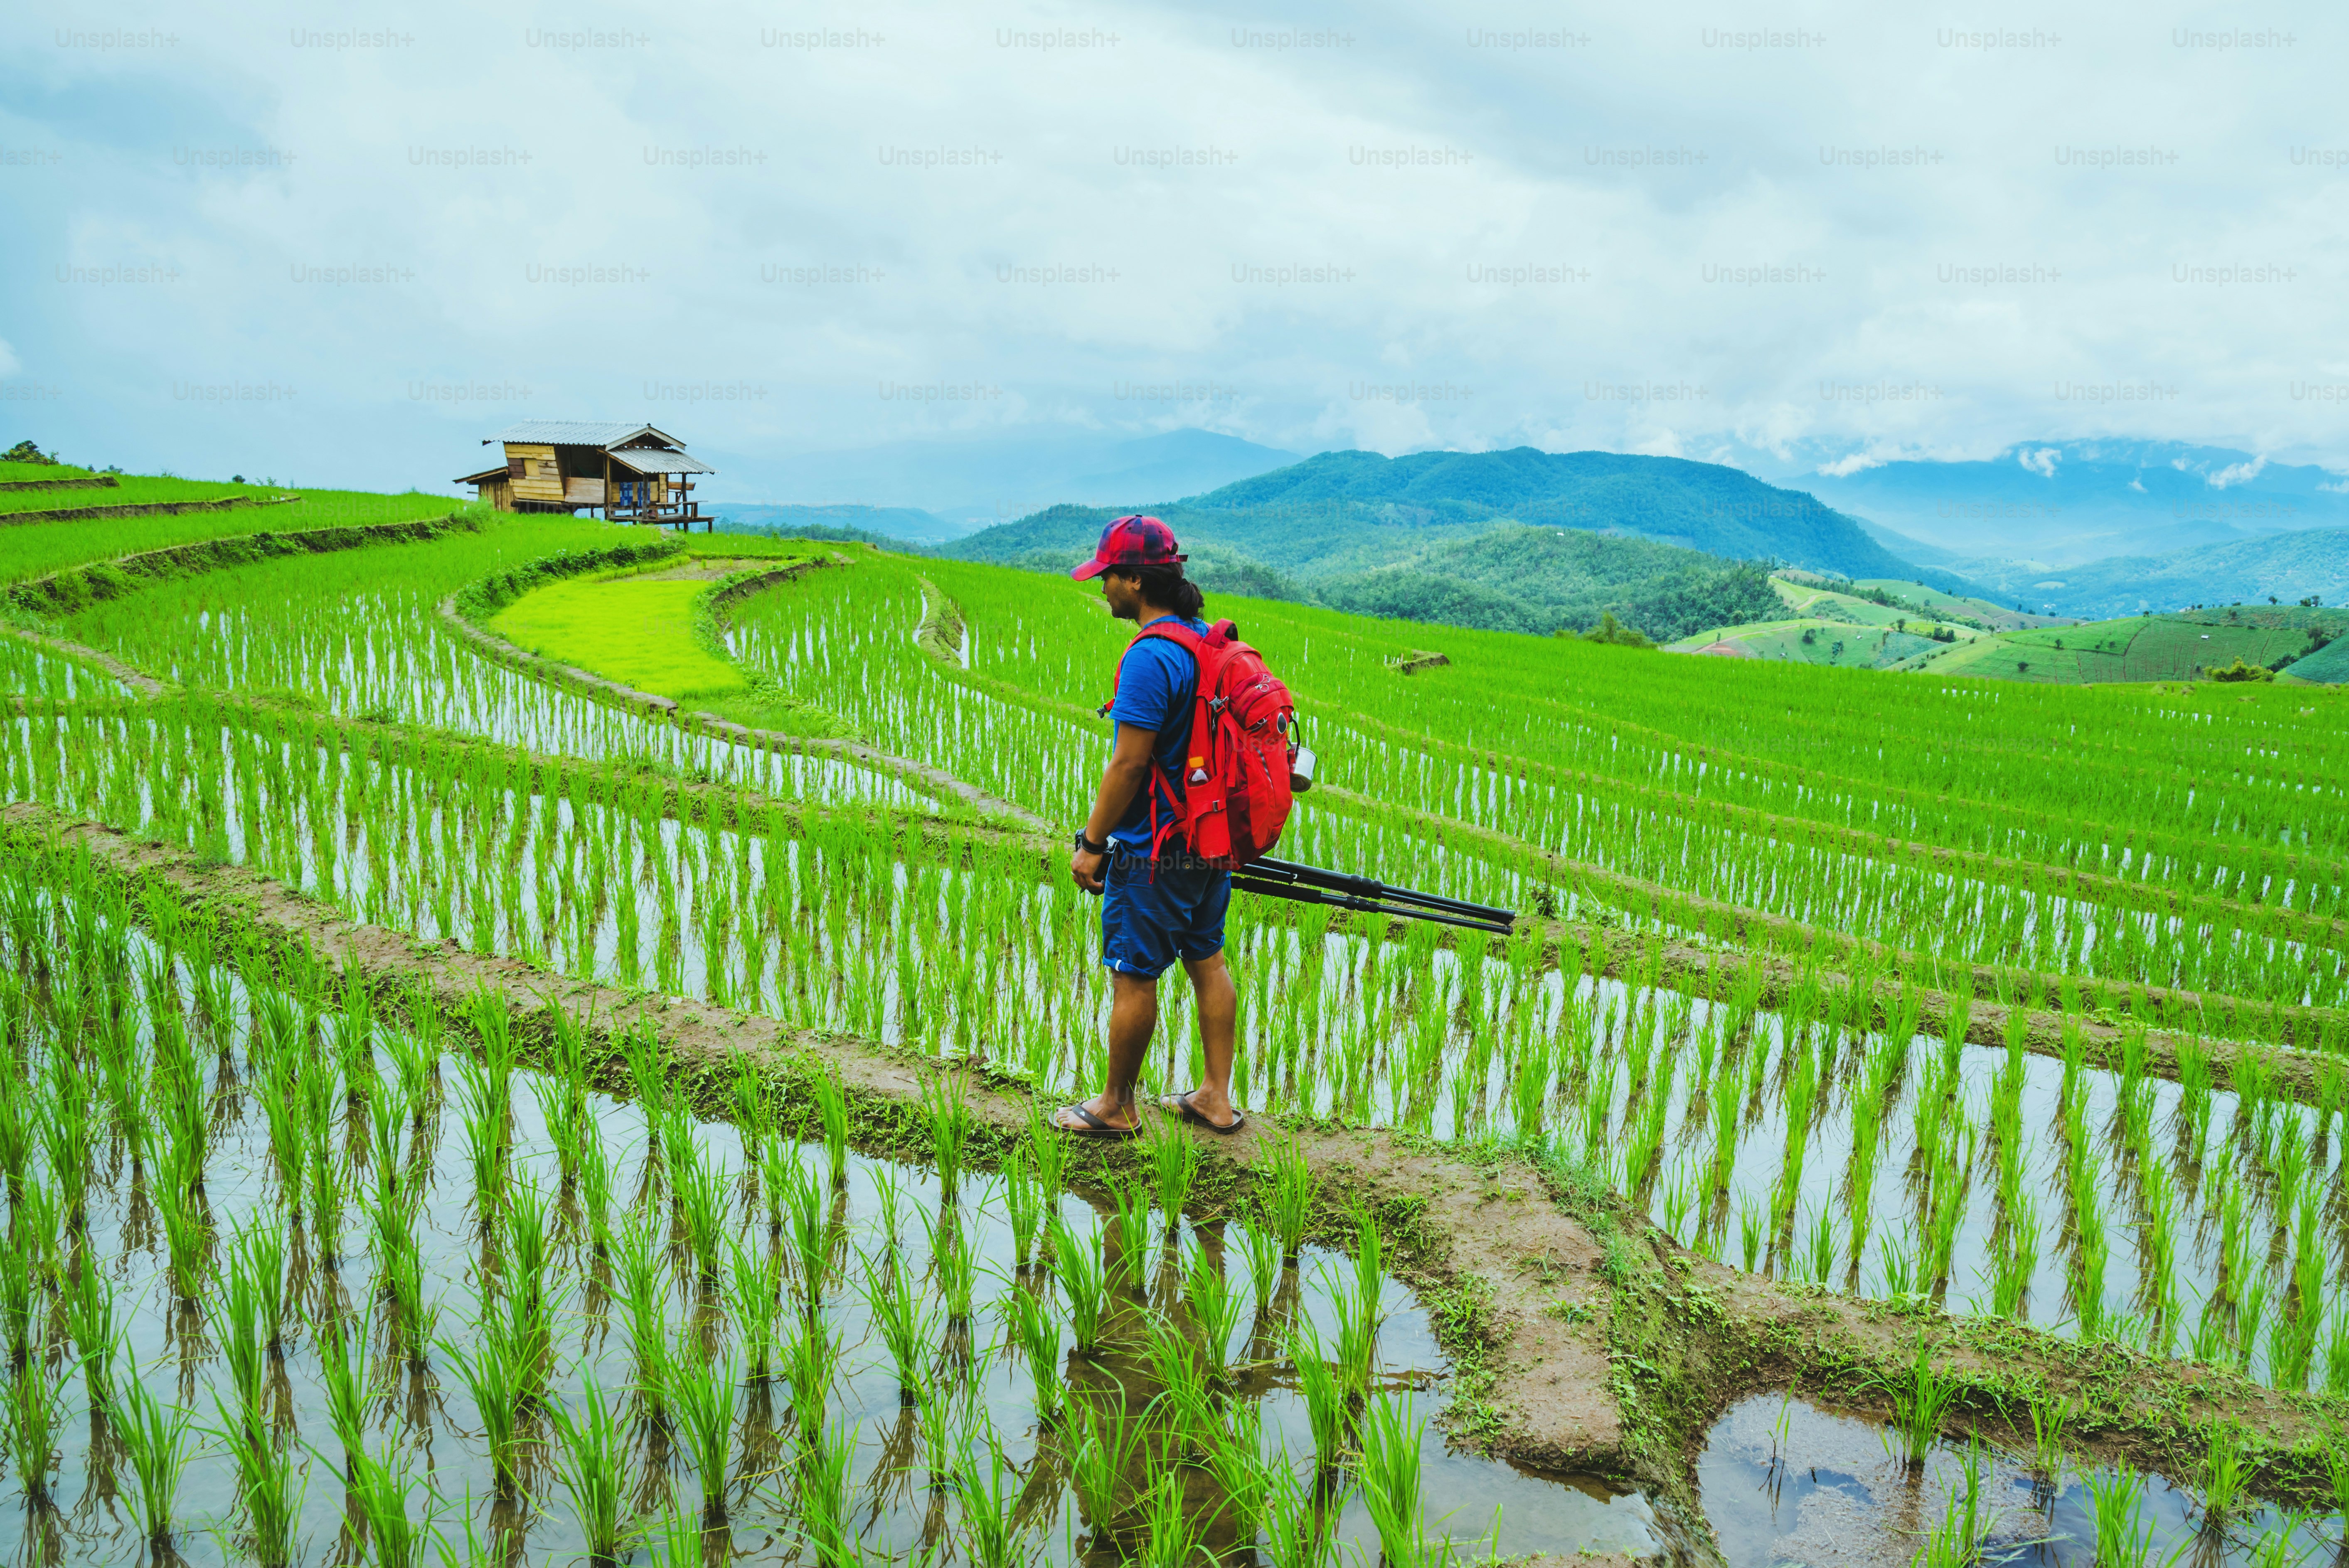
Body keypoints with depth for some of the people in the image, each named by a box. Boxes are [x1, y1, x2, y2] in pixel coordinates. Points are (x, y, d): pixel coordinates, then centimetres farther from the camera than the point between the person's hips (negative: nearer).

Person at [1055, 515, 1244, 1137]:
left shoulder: (1149, 657, -22)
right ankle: (1217, 1097, 25)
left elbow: (1129, 763, -23)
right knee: (1206, 960, 17)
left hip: (1154, 851, -9)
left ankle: (1116, 1107, 18)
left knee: (1133, 975, 4)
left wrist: (1091, 842, -14)